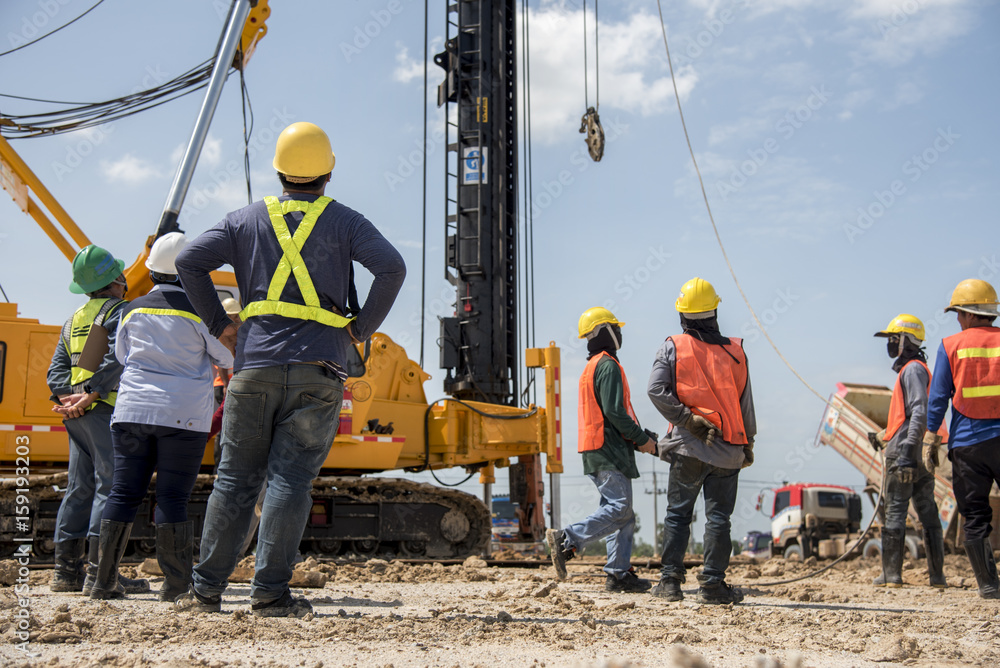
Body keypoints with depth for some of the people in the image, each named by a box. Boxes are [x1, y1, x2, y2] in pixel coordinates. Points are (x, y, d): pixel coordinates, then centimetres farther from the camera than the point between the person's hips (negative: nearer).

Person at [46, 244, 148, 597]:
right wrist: (90, 395, -18)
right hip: (108, 409, -8)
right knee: (112, 485, -9)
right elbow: (116, 359, -18)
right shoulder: (121, 311, -3)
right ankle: (99, 573, -14)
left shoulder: (73, 321, 22)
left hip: (78, 413, 8)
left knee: (80, 488, 10)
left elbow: (56, 371, 12)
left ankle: (66, 569, 11)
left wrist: (67, 399, -1)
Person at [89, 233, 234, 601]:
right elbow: (227, 358, 4)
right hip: (183, 415, -3)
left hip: (132, 409, 4)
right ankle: (176, 583, 0)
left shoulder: (132, 310, 6)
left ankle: (105, 580, 9)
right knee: (172, 498, -2)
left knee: (124, 492, 6)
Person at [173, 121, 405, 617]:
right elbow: (392, 268, -8)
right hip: (317, 371, -2)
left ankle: (207, 590, 10)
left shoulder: (246, 219, 12)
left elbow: (189, 262, 4)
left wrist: (218, 325, 10)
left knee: (236, 479, 7)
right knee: (291, 480, -2)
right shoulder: (344, 222, 7)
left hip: (255, 366, 2)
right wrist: (362, 327, 0)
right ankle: (270, 592, -3)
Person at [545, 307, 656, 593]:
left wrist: (636, 436, 17)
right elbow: (615, 411, -19)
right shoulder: (608, 365, -10)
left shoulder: (591, 367, 22)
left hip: (595, 451, 10)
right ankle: (567, 540, -18)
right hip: (609, 451, -10)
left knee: (623, 514, 9)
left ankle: (619, 573, 6)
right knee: (619, 508, -13)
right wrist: (642, 439, -9)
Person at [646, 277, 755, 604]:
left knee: (677, 514, 7)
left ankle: (670, 581, 6)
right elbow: (745, 402, 5)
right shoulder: (734, 350, 4)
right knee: (718, 517, 5)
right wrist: (748, 443, 12)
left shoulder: (672, 347, -2)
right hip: (728, 449, 1)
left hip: (688, 447, -1)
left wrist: (687, 420, -11)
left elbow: (656, 389, -15)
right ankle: (712, 584, 5)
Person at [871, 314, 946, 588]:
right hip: (919, 455, 10)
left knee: (895, 512, -7)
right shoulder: (913, 369, 22)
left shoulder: (913, 369, -7)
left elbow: (919, 413, -19)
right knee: (928, 513, 7)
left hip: (902, 453, -9)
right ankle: (937, 575, 9)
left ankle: (891, 574, -6)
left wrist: (907, 450, -25)